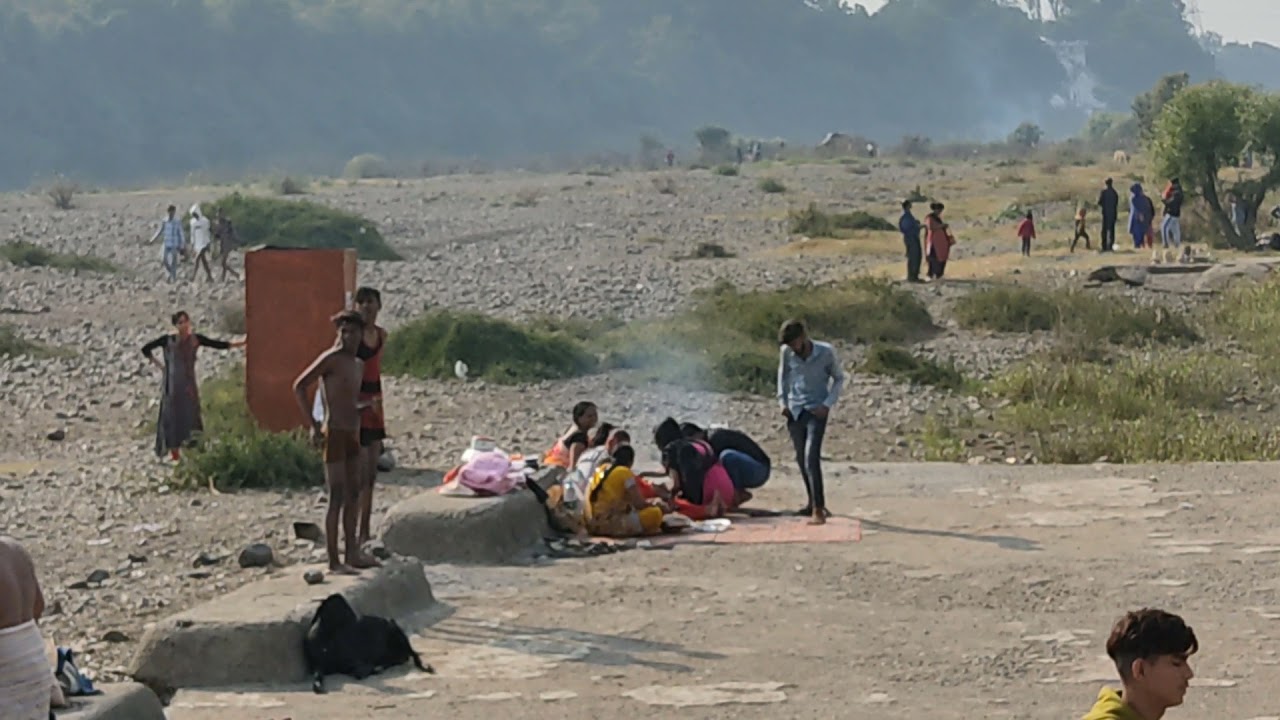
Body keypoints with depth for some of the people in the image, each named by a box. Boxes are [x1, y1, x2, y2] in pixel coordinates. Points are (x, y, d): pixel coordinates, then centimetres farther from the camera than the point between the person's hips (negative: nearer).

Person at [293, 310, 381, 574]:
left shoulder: (357, 364, 15)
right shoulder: (331, 359, -11)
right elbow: (299, 386, -17)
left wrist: (363, 406, 9)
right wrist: (313, 424, -18)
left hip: (352, 433, 9)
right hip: (334, 434, -9)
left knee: (354, 495, 14)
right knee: (337, 497, -8)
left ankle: (353, 553, 23)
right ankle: (333, 561, -5)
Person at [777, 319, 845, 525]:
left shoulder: (826, 352, -13)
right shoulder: (786, 353, -5)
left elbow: (839, 378, 1)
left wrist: (828, 404, -10)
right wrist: (783, 401, 5)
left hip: (816, 411, -4)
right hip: (795, 410, 4)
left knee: (811, 457, -18)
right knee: (802, 459, 12)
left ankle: (818, 509, -21)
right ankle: (814, 502, 29)